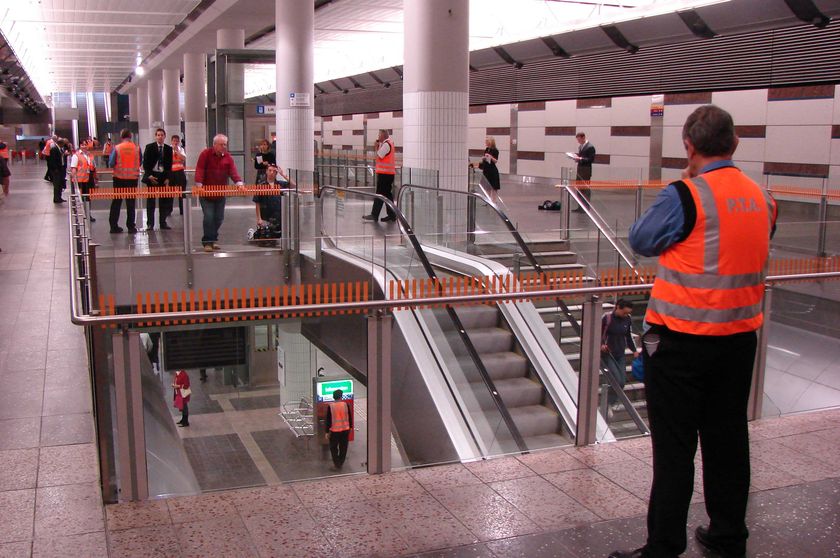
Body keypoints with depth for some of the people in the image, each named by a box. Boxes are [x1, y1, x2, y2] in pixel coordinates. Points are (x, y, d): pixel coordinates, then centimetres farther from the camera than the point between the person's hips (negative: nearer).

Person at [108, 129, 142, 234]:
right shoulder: (136, 148, -4)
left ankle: (114, 226, 9)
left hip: (119, 178, 0)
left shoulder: (117, 148, -7)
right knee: (131, 202, 6)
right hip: (133, 178, 0)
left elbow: (111, 164, -5)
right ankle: (131, 226, 6)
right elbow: (139, 163, 5)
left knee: (116, 202, 8)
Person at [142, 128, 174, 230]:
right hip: (152, 176, -2)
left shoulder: (168, 149, 7)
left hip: (163, 176, 2)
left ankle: (163, 223, 9)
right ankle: (150, 224, 6)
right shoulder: (149, 147, 0)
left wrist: (167, 178, -2)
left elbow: (169, 165, 7)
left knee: (164, 200, 2)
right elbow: (145, 163, -1)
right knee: (151, 200, 2)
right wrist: (149, 175, -11)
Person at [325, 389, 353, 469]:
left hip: (334, 430, -2)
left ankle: (337, 465, 9)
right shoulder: (346, 405, -7)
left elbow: (328, 420, -7)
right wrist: (350, 427, 18)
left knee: (333, 448, 12)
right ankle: (341, 464, 23)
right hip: (345, 429, 2)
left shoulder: (330, 406, -11)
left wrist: (327, 431, 2)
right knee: (343, 447, 15)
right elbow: (350, 417, 3)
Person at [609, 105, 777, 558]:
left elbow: (640, 240, -3)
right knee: (727, 440, 17)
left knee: (674, 448, 2)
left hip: (682, 340, -6)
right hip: (740, 338, 6)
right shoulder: (762, 198, 4)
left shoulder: (684, 196, -15)